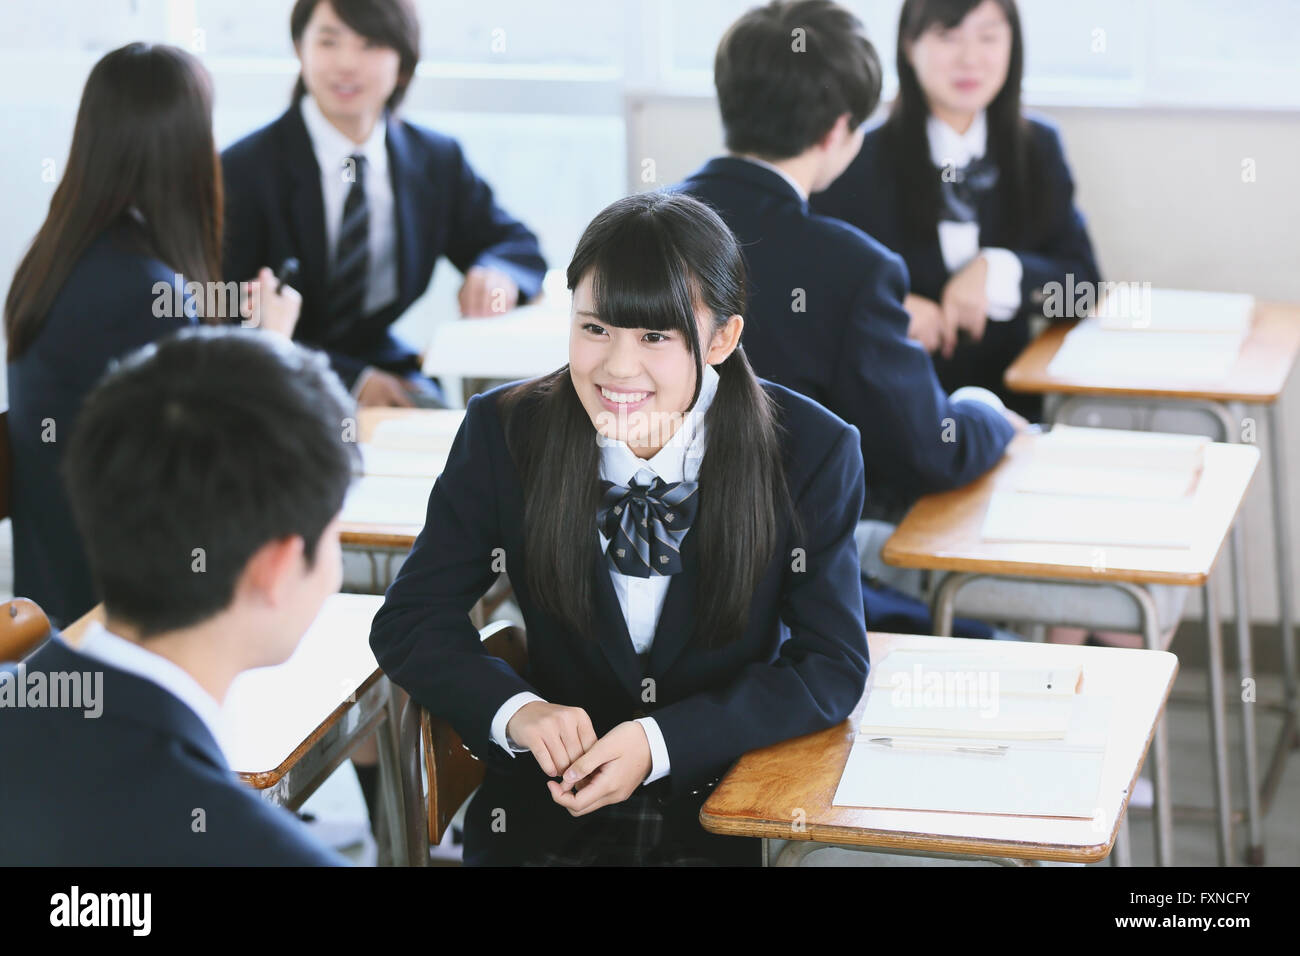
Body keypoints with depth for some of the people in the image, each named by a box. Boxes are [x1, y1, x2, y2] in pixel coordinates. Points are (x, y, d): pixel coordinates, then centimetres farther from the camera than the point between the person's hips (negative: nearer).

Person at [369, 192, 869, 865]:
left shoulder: (812, 450, -9)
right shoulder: (503, 432, -5)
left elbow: (834, 666, -7)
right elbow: (410, 621, 1)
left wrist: (659, 740, -20)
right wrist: (517, 711, -19)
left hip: (736, 811, -1)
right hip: (553, 801, 2)